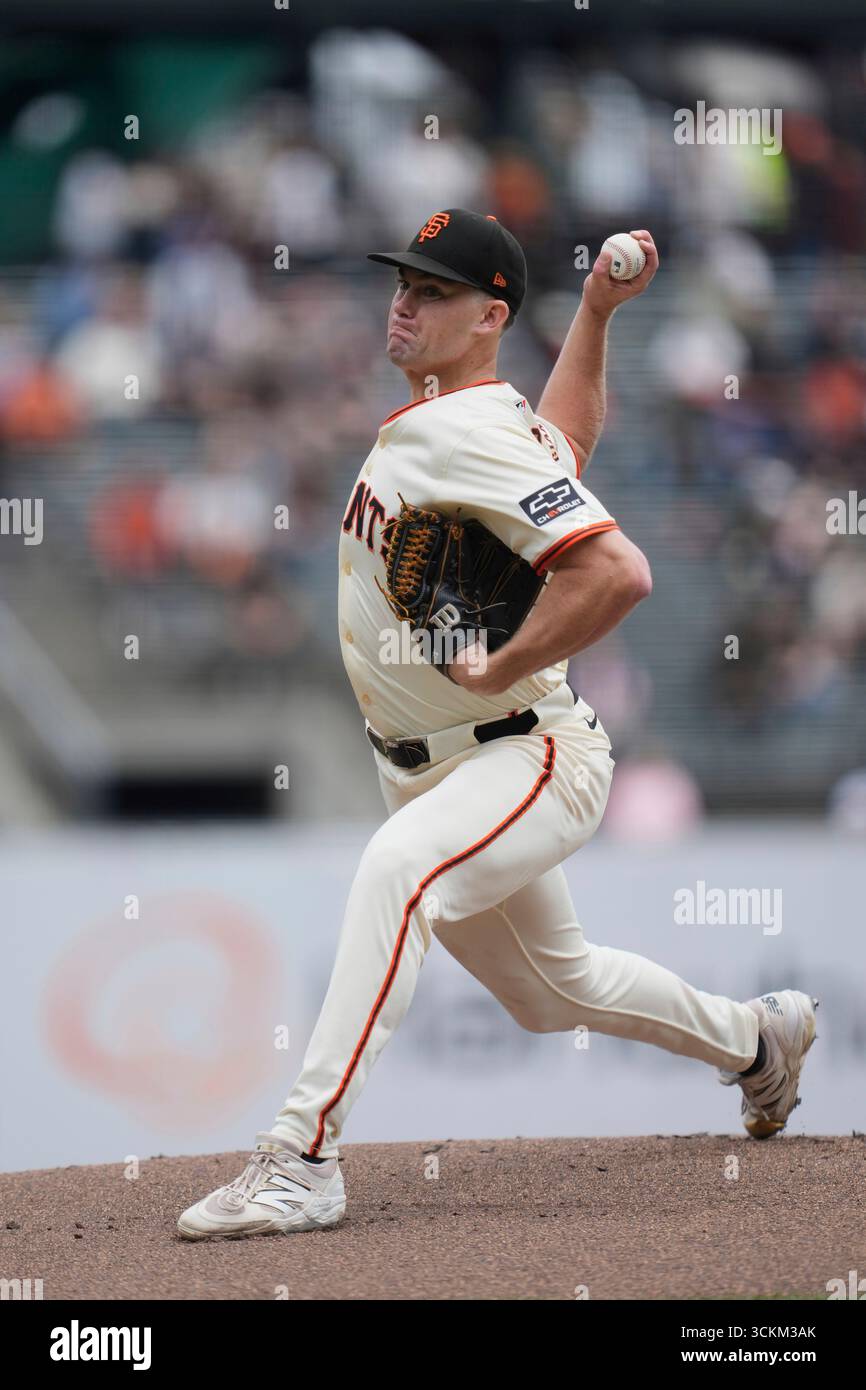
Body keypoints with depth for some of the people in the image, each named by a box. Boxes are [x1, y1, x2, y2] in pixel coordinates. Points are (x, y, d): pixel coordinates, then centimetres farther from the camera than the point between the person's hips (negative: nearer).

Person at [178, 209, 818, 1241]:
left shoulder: (475, 436, -21)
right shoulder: (419, 421, 8)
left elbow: (617, 574, -32)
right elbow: (567, 445, 26)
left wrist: (499, 673, -24)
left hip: (531, 759, -10)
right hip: (435, 771, 10)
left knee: (396, 869, -36)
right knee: (553, 985, 24)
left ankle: (302, 1157, -43)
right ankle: (755, 1036, 50)